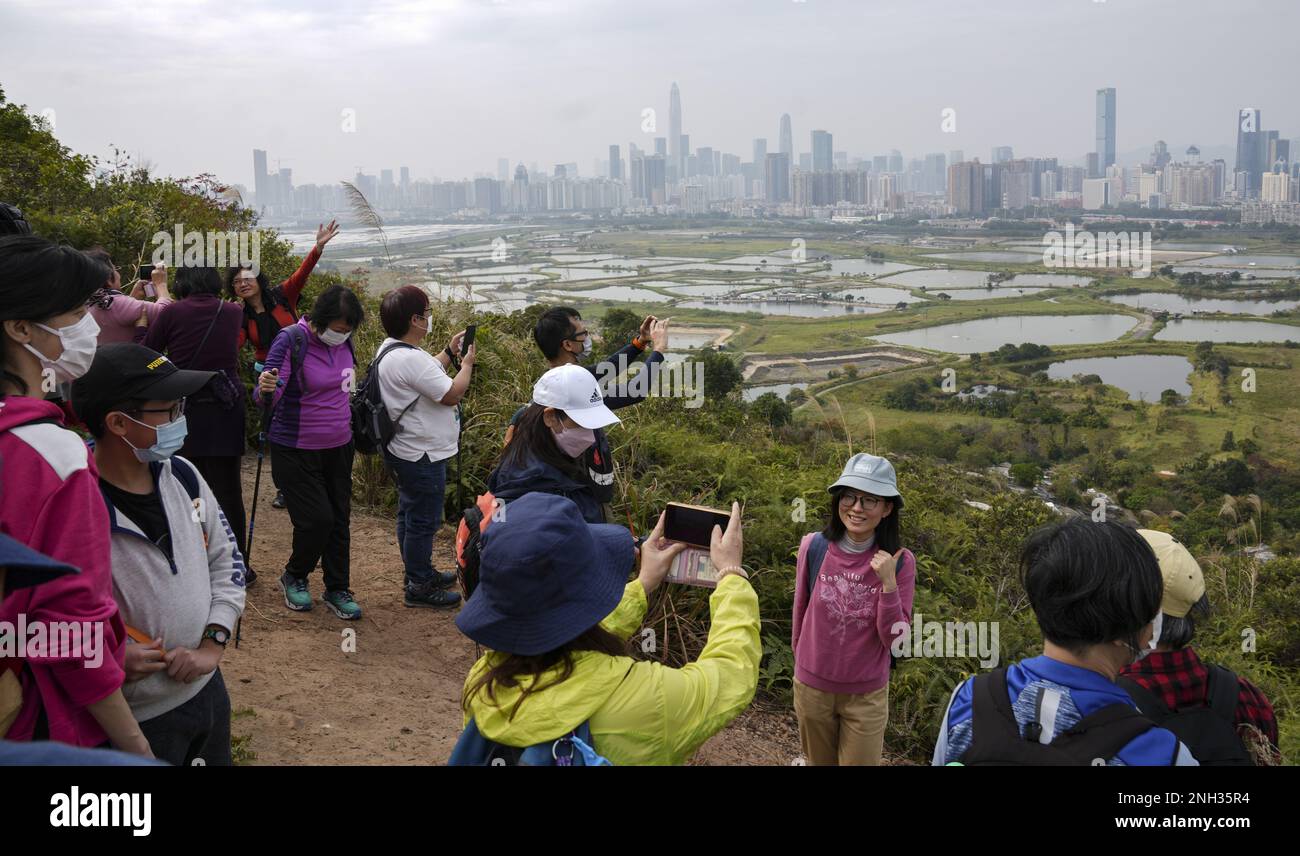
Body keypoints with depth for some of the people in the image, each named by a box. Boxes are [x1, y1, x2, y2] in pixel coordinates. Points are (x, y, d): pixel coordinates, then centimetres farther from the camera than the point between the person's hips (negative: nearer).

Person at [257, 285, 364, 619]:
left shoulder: (342, 341, -1)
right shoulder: (291, 340, -19)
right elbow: (269, 400, -25)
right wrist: (266, 389, -46)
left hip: (338, 445, 6)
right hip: (297, 450, -6)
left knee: (339, 519, 9)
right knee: (317, 519, -7)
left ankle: (338, 590, 22)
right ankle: (293, 577, 21)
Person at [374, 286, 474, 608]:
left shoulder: (390, 350, 7)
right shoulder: (410, 358, -27)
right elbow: (452, 394, -24)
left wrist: (449, 352, 17)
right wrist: (467, 364, -9)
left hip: (405, 450, 11)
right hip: (422, 455, -11)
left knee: (410, 515, 21)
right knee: (423, 521, 1)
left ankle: (420, 572, 37)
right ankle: (418, 587, 11)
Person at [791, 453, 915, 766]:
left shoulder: (900, 562, -16)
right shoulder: (814, 547, -15)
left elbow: (893, 637, -14)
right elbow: (801, 609, 1)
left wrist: (888, 582, -28)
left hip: (867, 694, -1)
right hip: (811, 686, 2)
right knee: (819, 761, 22)